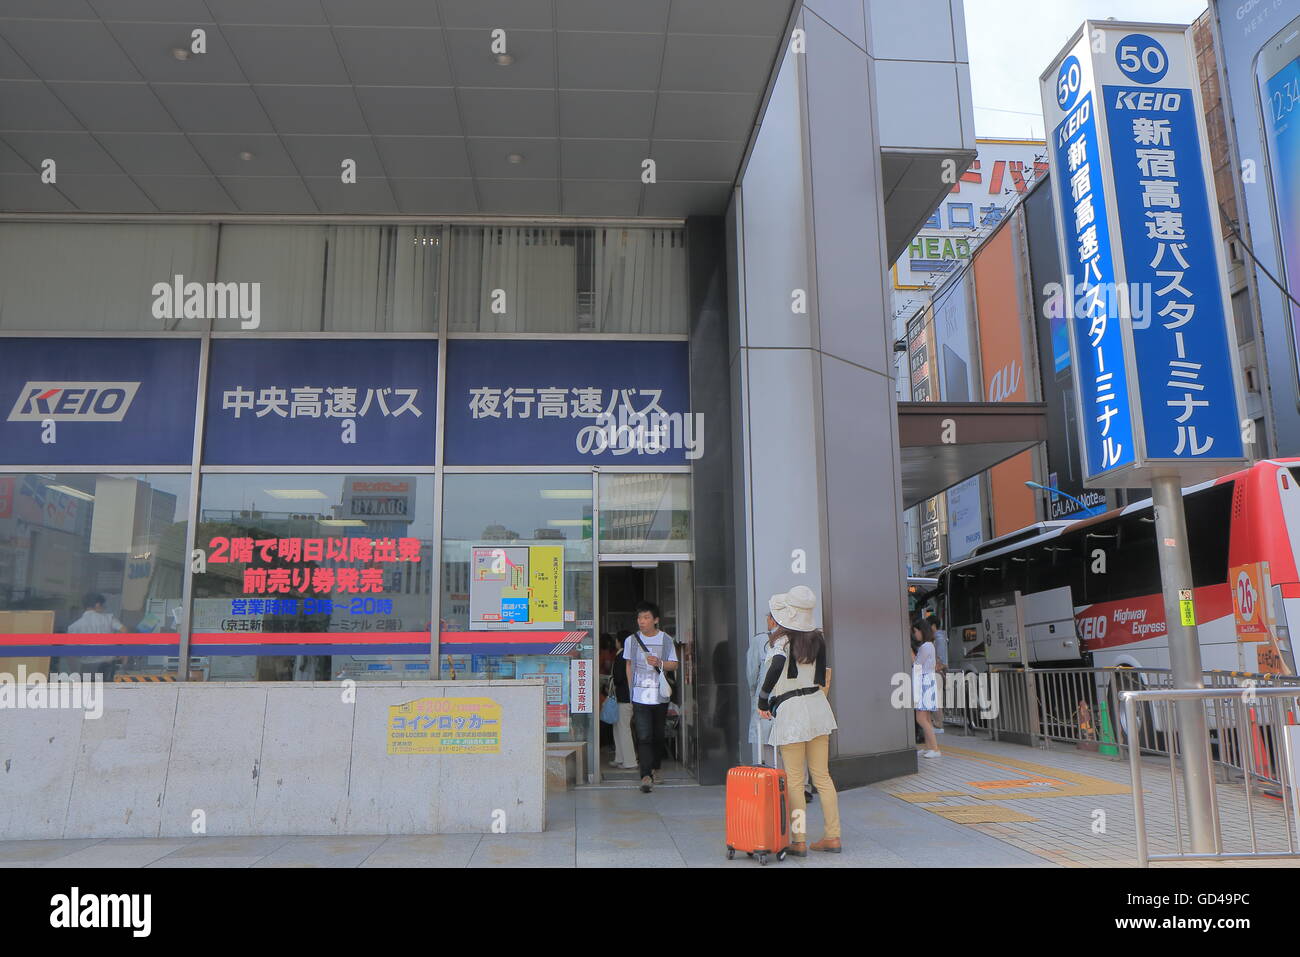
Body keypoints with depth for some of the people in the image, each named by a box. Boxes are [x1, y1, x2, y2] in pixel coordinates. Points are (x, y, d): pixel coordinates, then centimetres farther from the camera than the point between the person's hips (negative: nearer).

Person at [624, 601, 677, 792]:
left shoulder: (666, 640, 2)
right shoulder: (631, 640, 4)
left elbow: (674, 665, 3)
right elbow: (629, 665, 14)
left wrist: (659, 663, -16)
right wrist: (630, 689, 11)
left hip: (660, 695, 1)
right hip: (640, 695, -1)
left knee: (658, 735, 11)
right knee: (644, 736, -11)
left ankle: (655, 769, 29)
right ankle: (646, 775, -15)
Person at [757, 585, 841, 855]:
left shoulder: (784, 641, -12)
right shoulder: (817, 639, 5)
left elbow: (777, 666, -32)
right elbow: (823, 678, 9)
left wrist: (763, 700, -22)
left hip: (791, 711, -6)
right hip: (817, 706, 6)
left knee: (794, 780, 3)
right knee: (822, 776, 12)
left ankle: (799, 841, 7)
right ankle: (833, 836, 16)